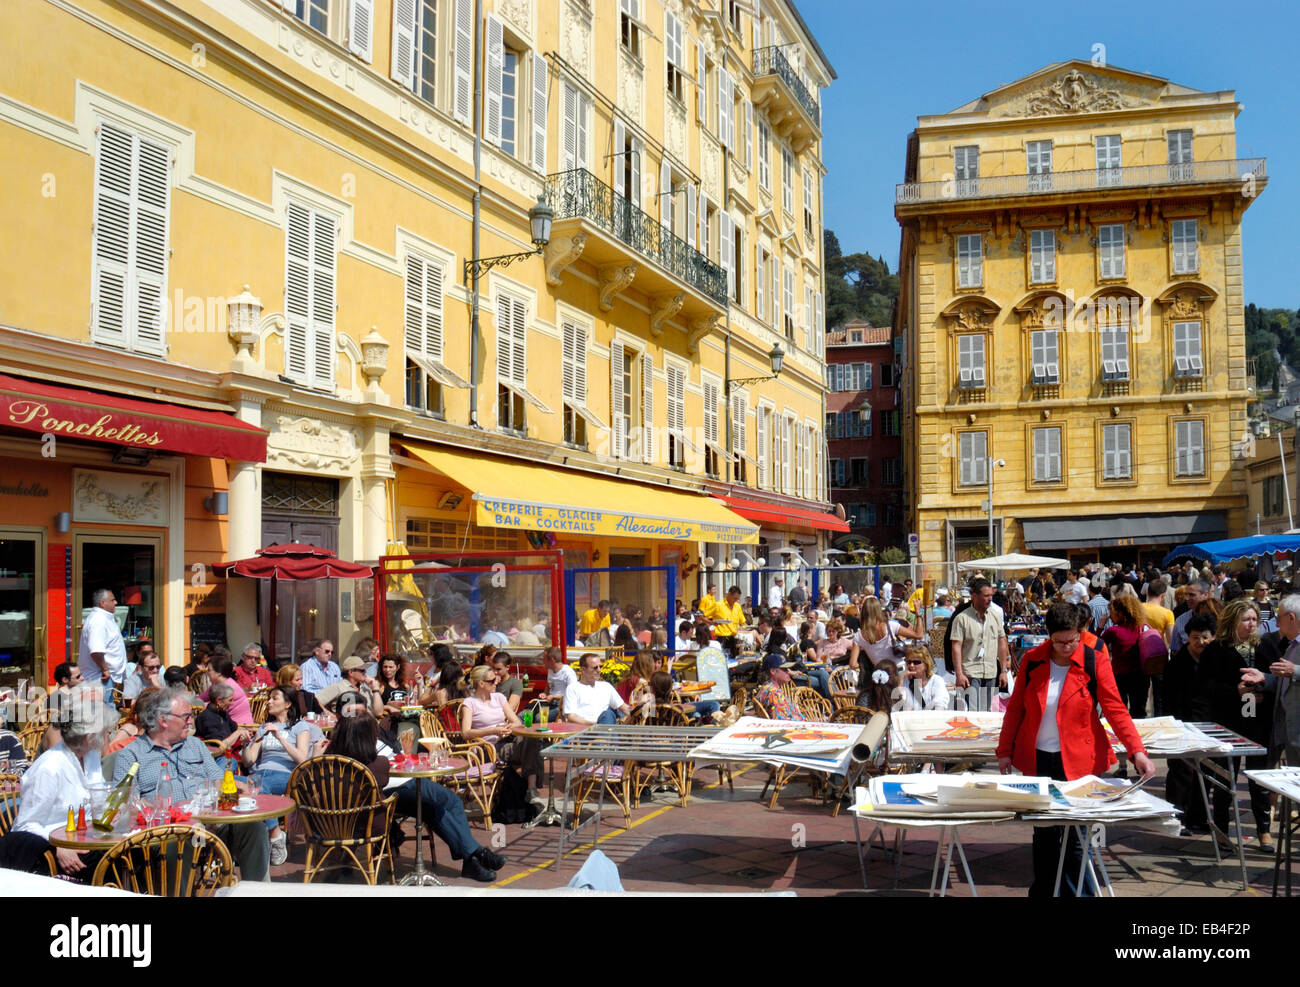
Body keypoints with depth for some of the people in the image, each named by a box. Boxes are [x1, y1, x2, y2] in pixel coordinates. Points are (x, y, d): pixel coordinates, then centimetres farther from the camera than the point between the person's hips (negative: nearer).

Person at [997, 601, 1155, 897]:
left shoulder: (1095, 662, -7)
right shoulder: (1032, 660, -1)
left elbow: (1115, 709, -10)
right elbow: (1016, 707, 7)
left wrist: (1137, 750, -21)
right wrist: (1005, 750, 7)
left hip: (1077, 762, -2)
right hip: (1037, 759, 2)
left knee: (1075, 835, -2)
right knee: (1043, 831, 13)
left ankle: (1075, 891, 13)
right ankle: (1042, 890, 27)